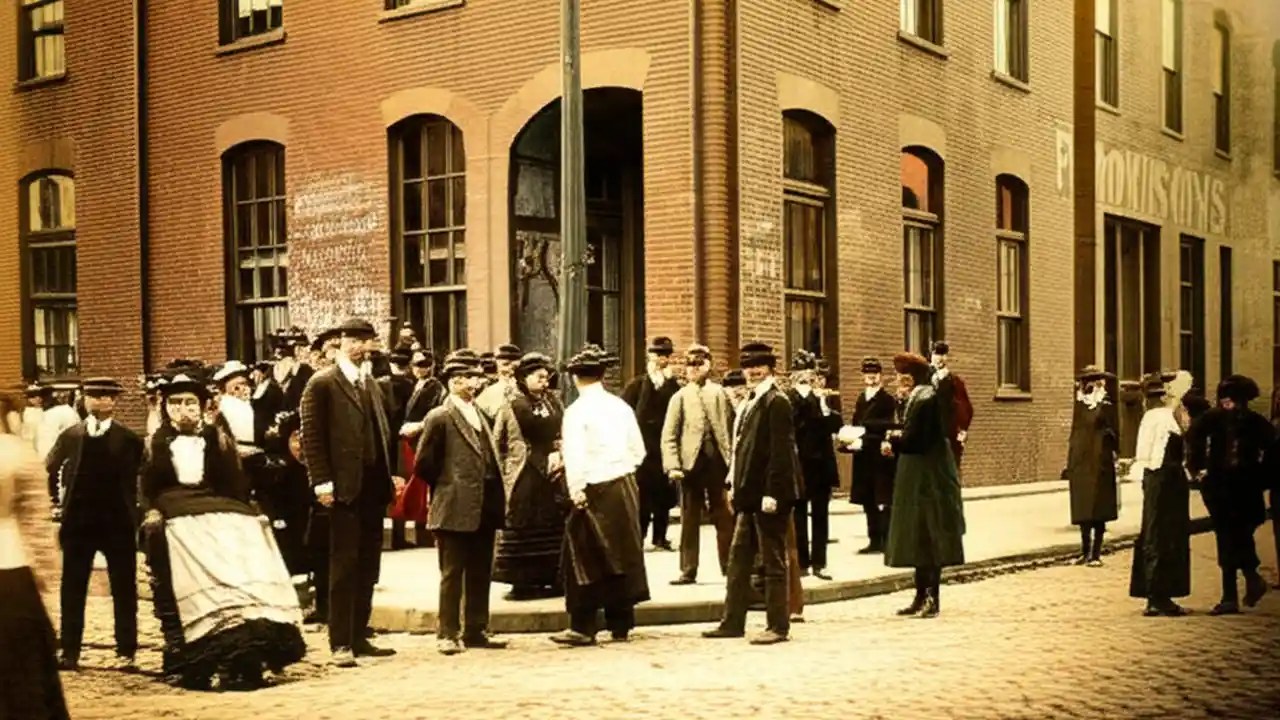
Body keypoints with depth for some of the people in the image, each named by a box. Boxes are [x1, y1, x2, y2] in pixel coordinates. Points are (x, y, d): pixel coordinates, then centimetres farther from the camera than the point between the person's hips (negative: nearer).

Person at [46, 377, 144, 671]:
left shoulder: (129, 439, -3)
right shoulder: (71, 436, 4)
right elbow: (49, 469, 11)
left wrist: (135, 509, -9)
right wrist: (57, 499, 5)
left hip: (118, 523, -2)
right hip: (78, 522, 2)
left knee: (124, 589, 5)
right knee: (72, 589, 5)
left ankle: (126, 650, 13)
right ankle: (70, 652, 12)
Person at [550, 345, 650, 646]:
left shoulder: (577, 411, -10)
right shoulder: (620, 405, 7)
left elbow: (575, 456, -17)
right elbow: (638, 449, 9)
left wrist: (576, 491, -12)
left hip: (595, 490, -5)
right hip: (625, 486, 6)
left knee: (585, 560, 2)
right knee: (624, 556, 10)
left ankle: (583, 628, 3)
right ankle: (621, 624, 16)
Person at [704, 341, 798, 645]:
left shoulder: (775, 402, -12)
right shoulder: (751, 402, 15)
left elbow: (780, 451, -18)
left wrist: (771, 493, -21)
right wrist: (735, 486, 14)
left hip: (768, 494, -9)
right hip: (750, 494, 9)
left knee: (773, 561, -1)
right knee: (738, 558, 12)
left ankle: (778, 626, 7)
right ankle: (732, 622, 20)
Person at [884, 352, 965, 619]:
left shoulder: (924, 400, -18)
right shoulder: (919, 398, 11)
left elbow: (913, 439, -22)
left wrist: (894, 437, -5)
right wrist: (898, 440, 0)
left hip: (927, 479, -9)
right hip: (921, 479, 9)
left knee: (928, 539, -4)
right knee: (920, 539, 13)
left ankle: (932, 598, 1)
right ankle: (923, 596, 19)